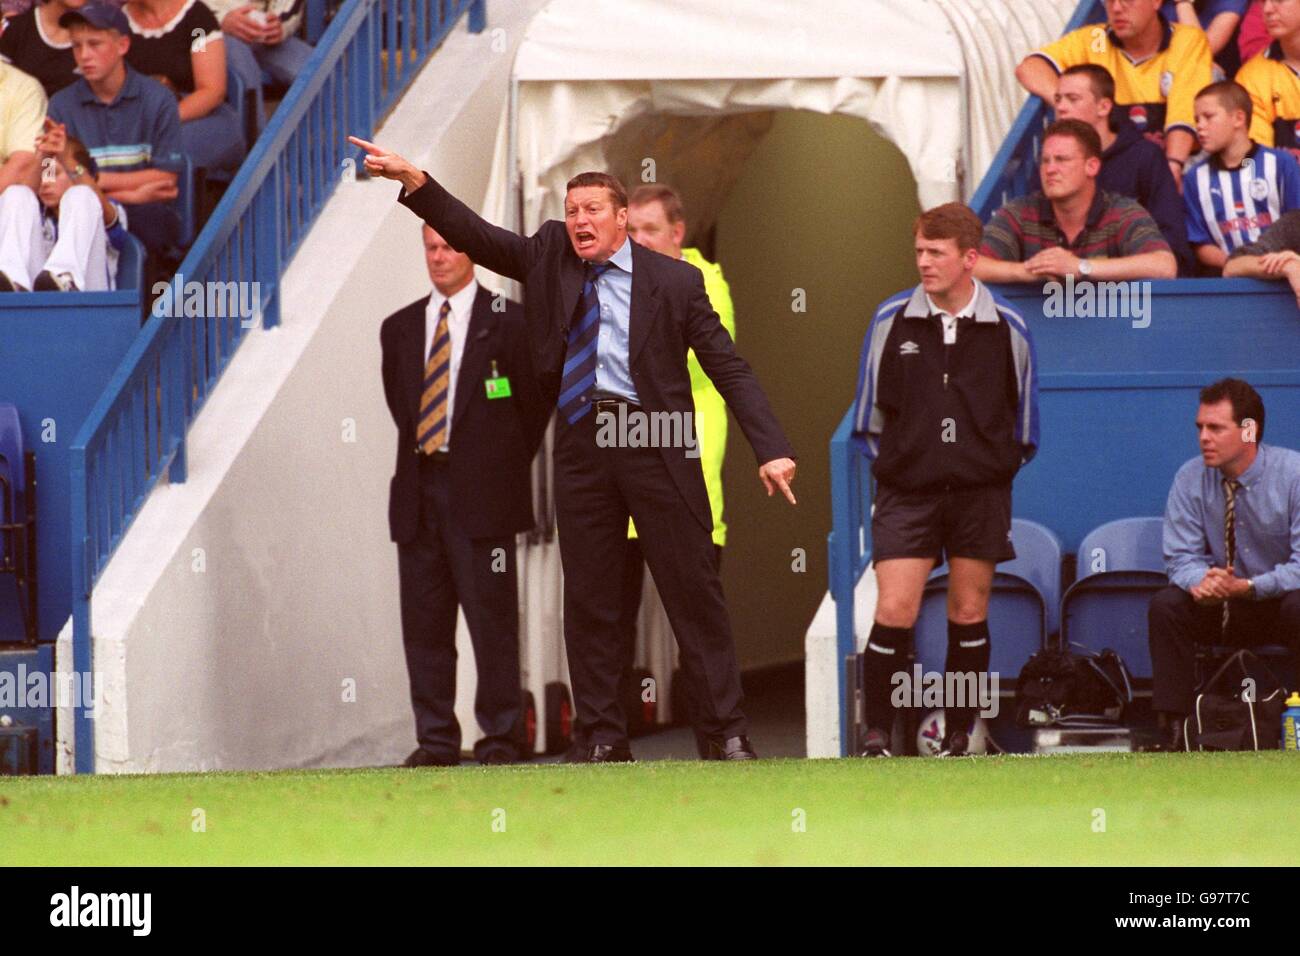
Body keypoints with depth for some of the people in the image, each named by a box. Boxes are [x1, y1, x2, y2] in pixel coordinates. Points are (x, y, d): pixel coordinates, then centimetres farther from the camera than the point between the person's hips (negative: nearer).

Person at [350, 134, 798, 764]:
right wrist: (414, 182, -9)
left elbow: (729, 369, 1)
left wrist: (770, 449, -8)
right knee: (587, 595, 4)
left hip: (654, 439, -3)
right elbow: (475, 237, 4)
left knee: (693, 587, -2)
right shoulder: (549, 258, 11)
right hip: (581, 441, 3)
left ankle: (726, 732, 2)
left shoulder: (674, 282, 2)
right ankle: (603, 737, 10)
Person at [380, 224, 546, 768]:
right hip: (419, 494, 5)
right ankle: (435, 740, 9)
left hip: (481, 495, -5)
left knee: (492, 619, -4)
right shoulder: (400, 328, 14)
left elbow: (535, 401, 3)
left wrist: (505, 468, 4)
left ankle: (499, 739, 0)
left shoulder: (508, 322, 0)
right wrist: (422, 455, 14)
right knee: (424, 623, 4)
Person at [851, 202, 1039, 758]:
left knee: (969, 614, 5)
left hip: (980, 492, 1)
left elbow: (1024, 422, 11)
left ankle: (957, 735, 14)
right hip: (906, 491, -1)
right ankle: (876, 734, -2)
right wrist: (892, 461, 6)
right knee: (894, 611, -10)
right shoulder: (891, 321, -1)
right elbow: (868, 414, 10)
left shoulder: (1007, 328, -1)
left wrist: (997, 466, 8)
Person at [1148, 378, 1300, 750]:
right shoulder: (1191, 479, -5)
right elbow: (1181, 556, -5)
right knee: (1165, 605, -25)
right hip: (1221, 608, 3)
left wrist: (1248, 587, -34)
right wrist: (1199, 581, -30)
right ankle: (1173, 729, -25)